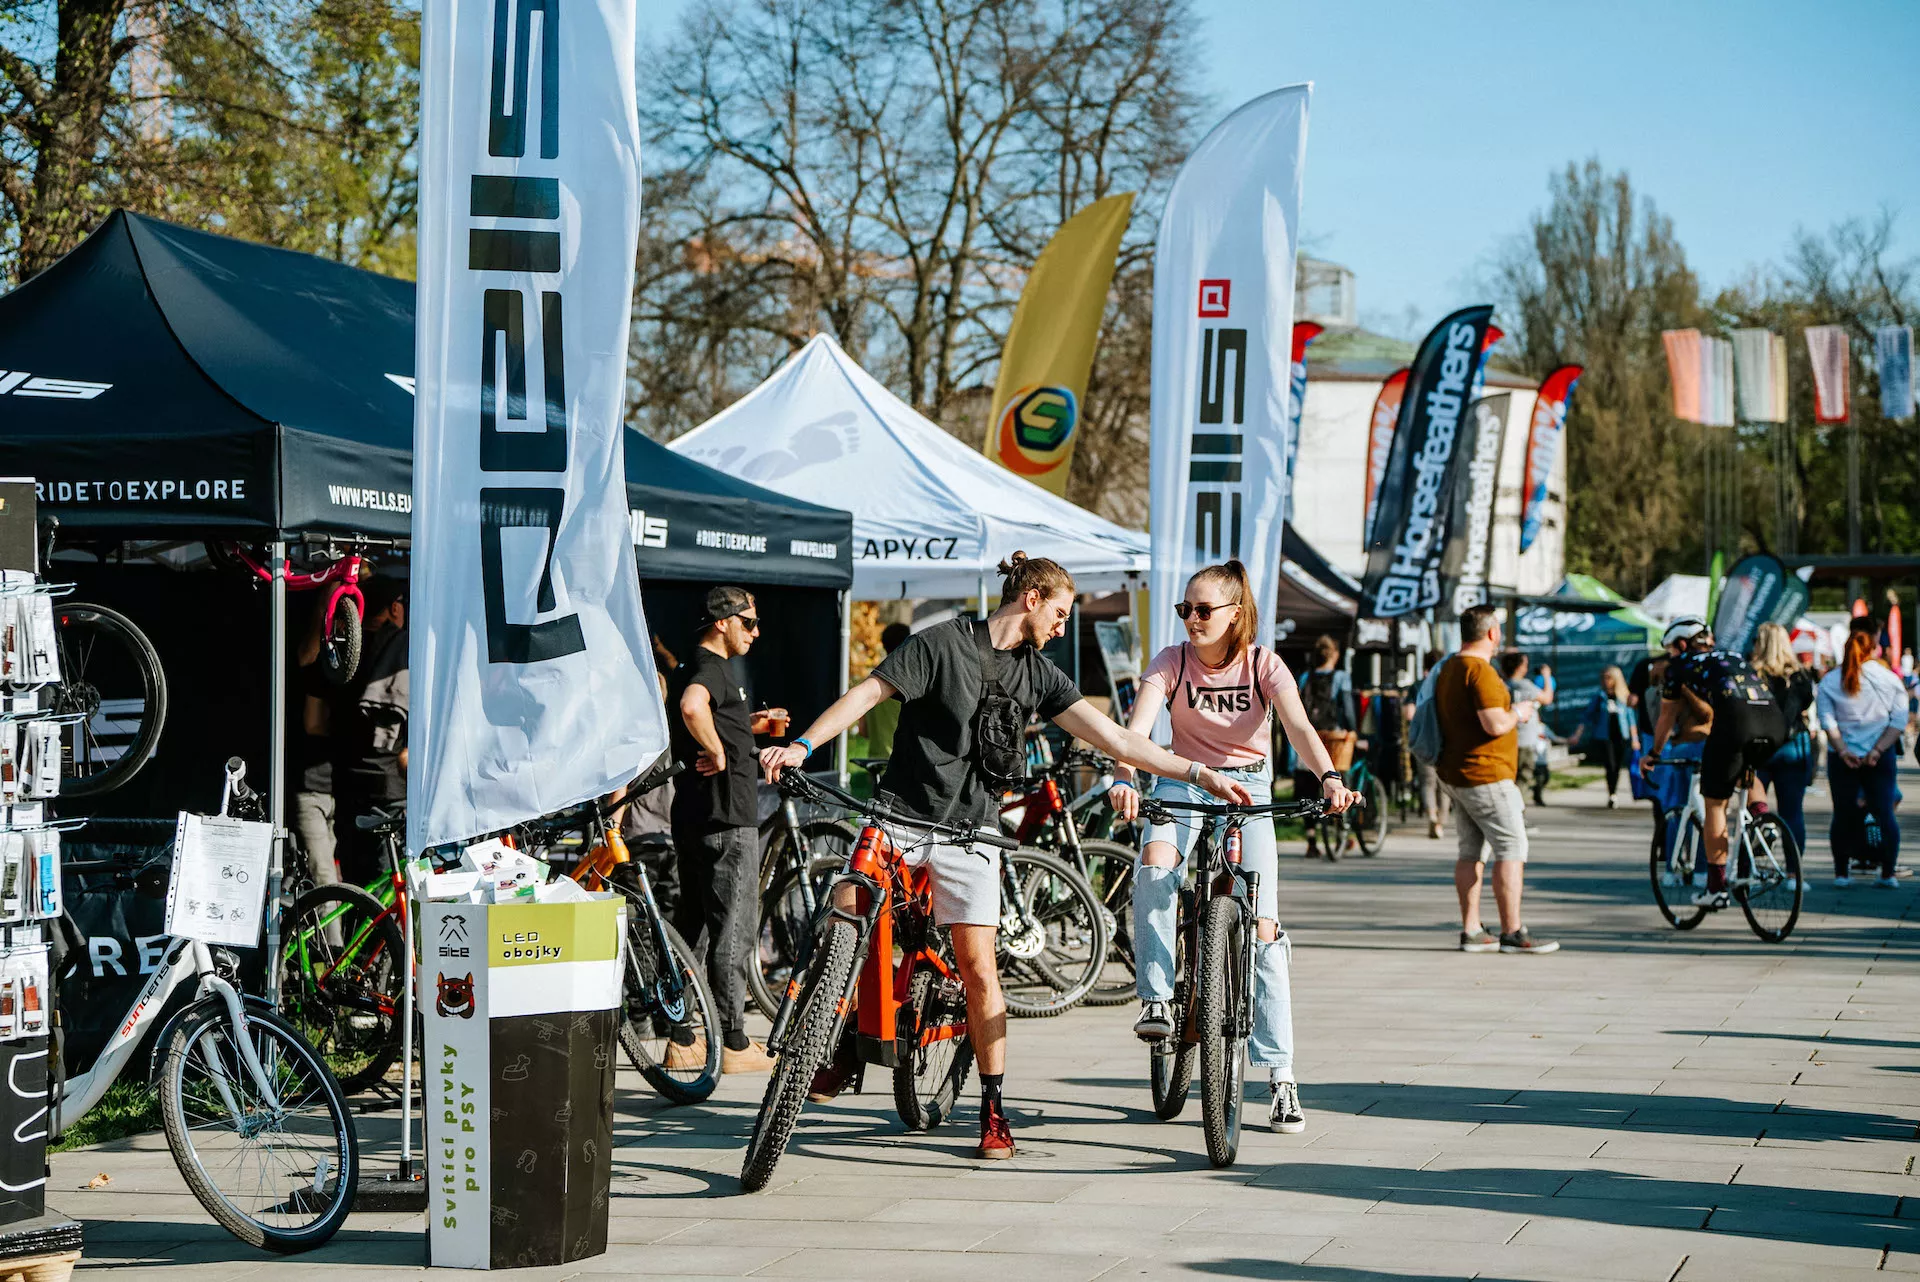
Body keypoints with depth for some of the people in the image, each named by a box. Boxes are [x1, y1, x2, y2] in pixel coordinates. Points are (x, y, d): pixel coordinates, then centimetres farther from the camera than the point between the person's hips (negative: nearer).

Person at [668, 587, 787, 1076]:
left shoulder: (690, 667, 18)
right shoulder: (713, 668, -14)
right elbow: (692, 706, -36)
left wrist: (748, 726, 20)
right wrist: (719, 753, -23)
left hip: (693, 814, 10)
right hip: (726, 815, -10)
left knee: (690, 923, 12)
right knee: (734, 928, -5)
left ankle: (681, 1040, 15)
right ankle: (734, 1044, -2)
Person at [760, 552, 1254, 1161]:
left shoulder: (1038, 675, 8)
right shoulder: (942, 643, -5)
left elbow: (1113, 738, 8)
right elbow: (868, 692, -10)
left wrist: (1200, 773, 2)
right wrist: (803, 746, -23)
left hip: (969, 830, 3)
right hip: (901, 813, -3)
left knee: (977, 965, -6)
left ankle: (994, 1110, 3)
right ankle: (845, 1048, 17)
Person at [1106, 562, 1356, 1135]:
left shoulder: (1263, 664, -10)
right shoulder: (1171, 662, -9)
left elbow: (1300, 727, -24)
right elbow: (1137, 725, -24)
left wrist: (1329, 777, -44)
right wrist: (1124, 779, -45)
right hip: (1185, 784, 0)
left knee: (1262, 929, -8)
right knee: (1154, 863, -35)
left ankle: (1280, 1075, -2)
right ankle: (1156, 997, -24)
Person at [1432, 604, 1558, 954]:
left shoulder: (1448, 669, 13)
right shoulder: (1480, 671, -18)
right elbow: (1495, 725, -25)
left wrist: (1511, 713, 25)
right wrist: (1517, 713, -5)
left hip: (1455, 776, 10)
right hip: (1484, 776, -10)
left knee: (1472, 850, 11)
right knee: (1512, 849, -7)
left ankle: (1471, 931, 11)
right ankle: (1513, 933, -9)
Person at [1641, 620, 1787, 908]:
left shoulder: (1680, 665, 22)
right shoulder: (1734, 657, 35)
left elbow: (1666, 719, 34)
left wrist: (1653, 755, 49)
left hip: (1734, 722, -5)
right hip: (1775, 723, 5)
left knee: (1715, 804, 8)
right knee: (1748, 771, 37)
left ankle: (1716, 888, 8)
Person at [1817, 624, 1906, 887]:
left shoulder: (1829, 682, 0)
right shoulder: (1890, 679, 1)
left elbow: (1827, 721, -8)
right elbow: (1899, 720, -5)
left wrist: (1843, 751, -10)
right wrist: (1878, 750, -8)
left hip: (1843, 757, 0)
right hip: (1882, 757, 0)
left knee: (1843, 815, 7)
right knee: (1885, 813, 5)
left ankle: (1842, 873, 6)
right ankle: (1888, 873, 4)